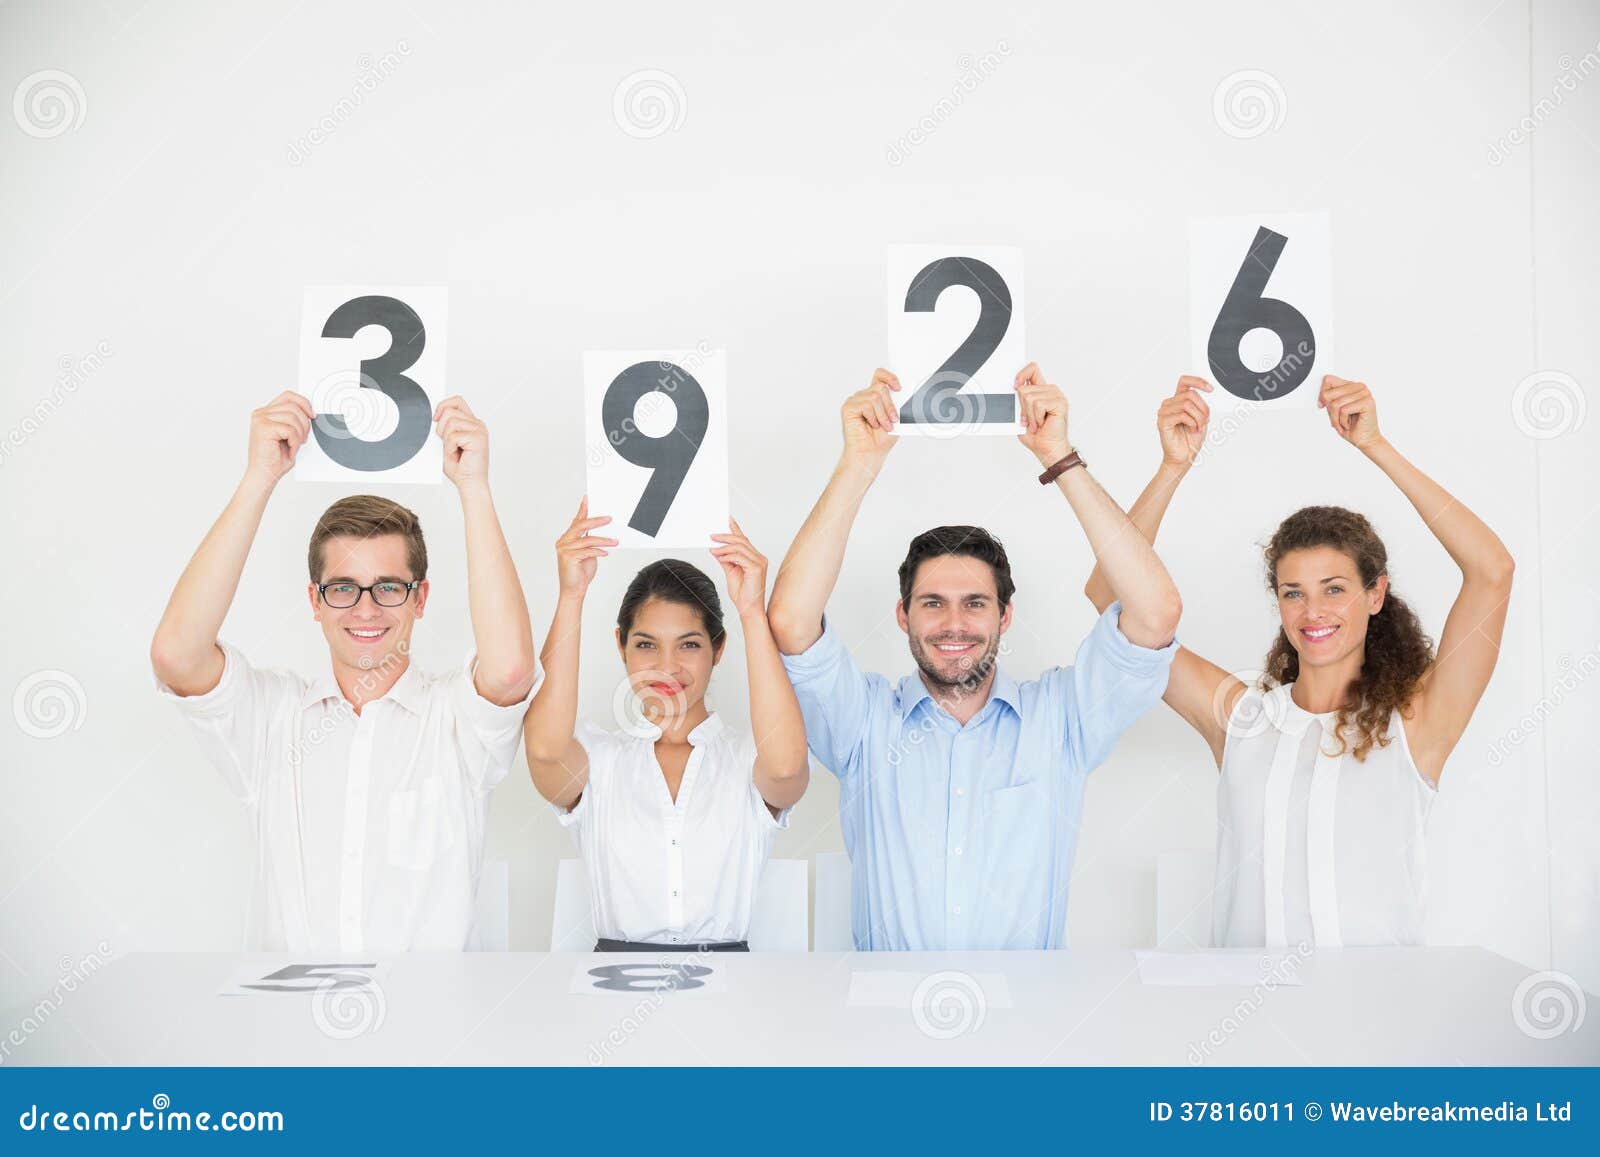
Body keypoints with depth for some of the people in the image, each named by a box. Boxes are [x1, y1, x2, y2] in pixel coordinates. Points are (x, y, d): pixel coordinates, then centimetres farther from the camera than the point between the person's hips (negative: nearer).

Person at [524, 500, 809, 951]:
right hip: (617, 952, 0)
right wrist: (571, 596, -16)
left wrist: (752, 612, -16)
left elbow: (785, 765, -17)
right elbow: (545, 750, -14)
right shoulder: (596, 758, 8)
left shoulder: (748, 759, 6)